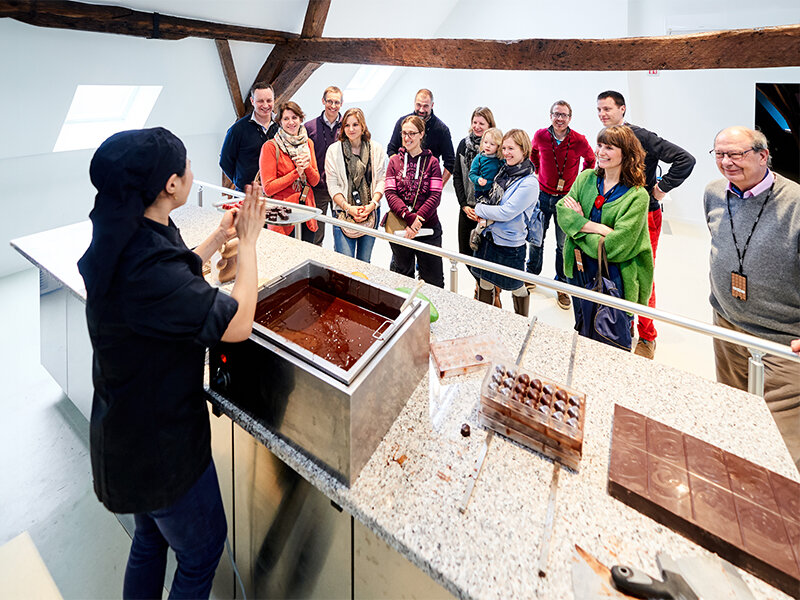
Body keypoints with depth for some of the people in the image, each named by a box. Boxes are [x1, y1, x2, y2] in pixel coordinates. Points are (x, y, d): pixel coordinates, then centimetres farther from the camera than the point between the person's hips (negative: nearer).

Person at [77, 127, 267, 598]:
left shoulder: (125, 240, -4)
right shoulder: (148, 269, -35)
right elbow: (238, 324, -29)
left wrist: (221, 236, 14)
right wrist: (248, 242, -18)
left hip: (127, 428, 9)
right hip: (160, 442, -9)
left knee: (151, 537, 31)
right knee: (203, 548, 18)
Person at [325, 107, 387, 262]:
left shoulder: (376, 149, 6)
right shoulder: (334, 150, 2)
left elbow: (381, 180, 3)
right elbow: (332, 185, -1)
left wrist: (372, 204, -12)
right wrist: (348, 207, -13)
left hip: (371, 212, 2)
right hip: (344, 212, -1)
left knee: (365, 261, 10)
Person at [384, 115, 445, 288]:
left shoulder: (432, 162, 3)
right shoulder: (394, 161, 7)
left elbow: (435, 196, -6)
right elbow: (390, 194, -4)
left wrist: (417, 219, -19)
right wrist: (409, 217, -19)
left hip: (428, 228, -1)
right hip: (399, 228, 2)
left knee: (433, 280, 3)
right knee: (403, 272, 16)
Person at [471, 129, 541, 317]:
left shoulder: (529, 183, -18)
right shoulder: (504, 171, 5)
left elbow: (506, 212, -22)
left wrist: (478, 209, -10)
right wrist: (484, 218, 0)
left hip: (510, 244, -6)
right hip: (489, 236, 7)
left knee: (517, 288, 12)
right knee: (484, 283, 16)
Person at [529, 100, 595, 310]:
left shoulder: (579, 141, -9)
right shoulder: (540, 136, -4)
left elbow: (590, 160, 12)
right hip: (543, 196, 2)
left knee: (564, 245, 4)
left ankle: (561, 286, 19)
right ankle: (531, 275, 33)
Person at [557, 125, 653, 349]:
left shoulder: (637, 196, -14)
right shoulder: (586, 178, 2)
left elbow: (616, 246, -22)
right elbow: (562, 212, -11)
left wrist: (580, 223, -14)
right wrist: (597, 227, -22)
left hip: (616, 280, -4)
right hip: (580, 271, 4)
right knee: (582, 333, 24)